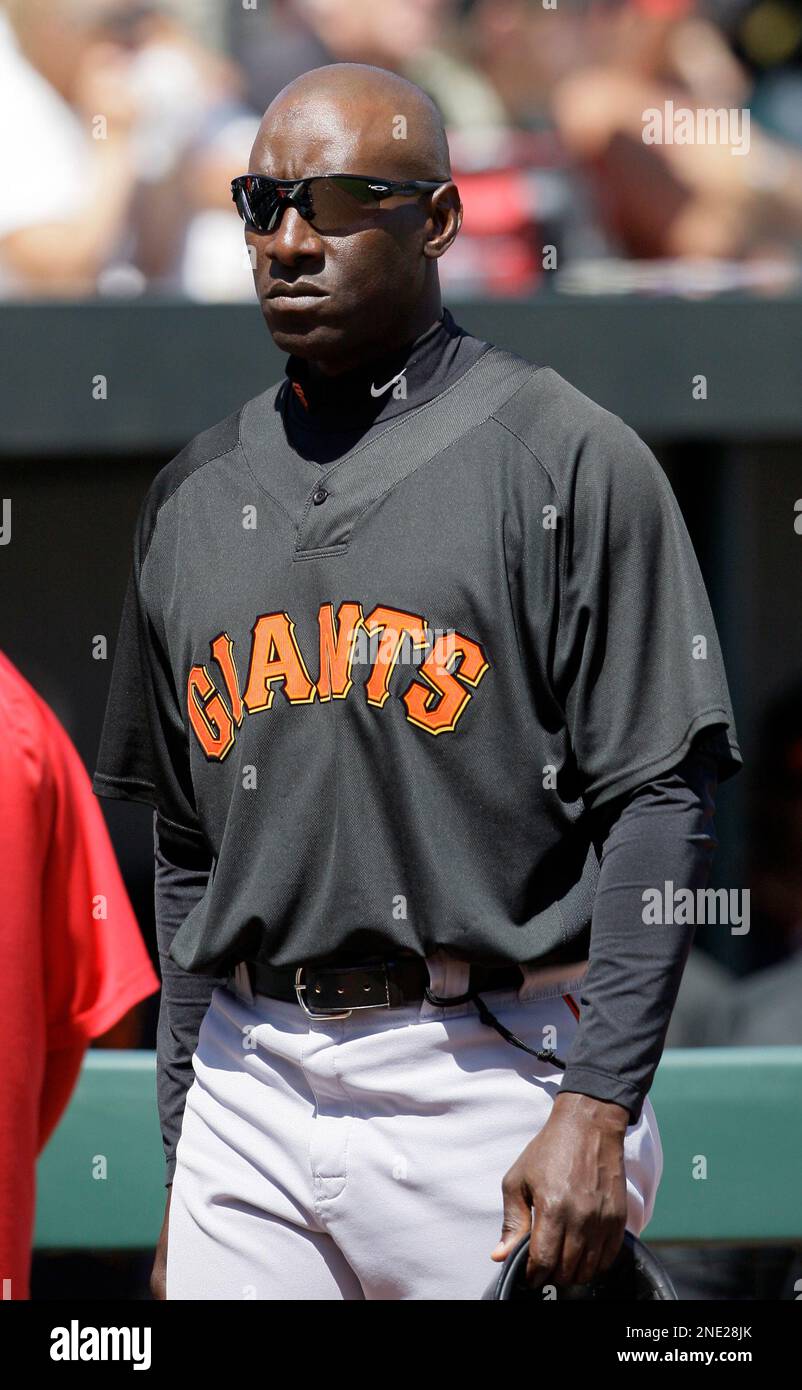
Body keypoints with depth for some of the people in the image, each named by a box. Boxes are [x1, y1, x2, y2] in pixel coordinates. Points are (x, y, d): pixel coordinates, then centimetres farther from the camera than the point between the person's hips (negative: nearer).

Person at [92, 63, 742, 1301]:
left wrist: (597, 1107, -16)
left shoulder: (566, 459, -2)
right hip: (250, 1091, 5)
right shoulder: (193, 499, 15)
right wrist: (184, 1157, 16)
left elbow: (662, 804, -7)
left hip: (487, 1081, -5)